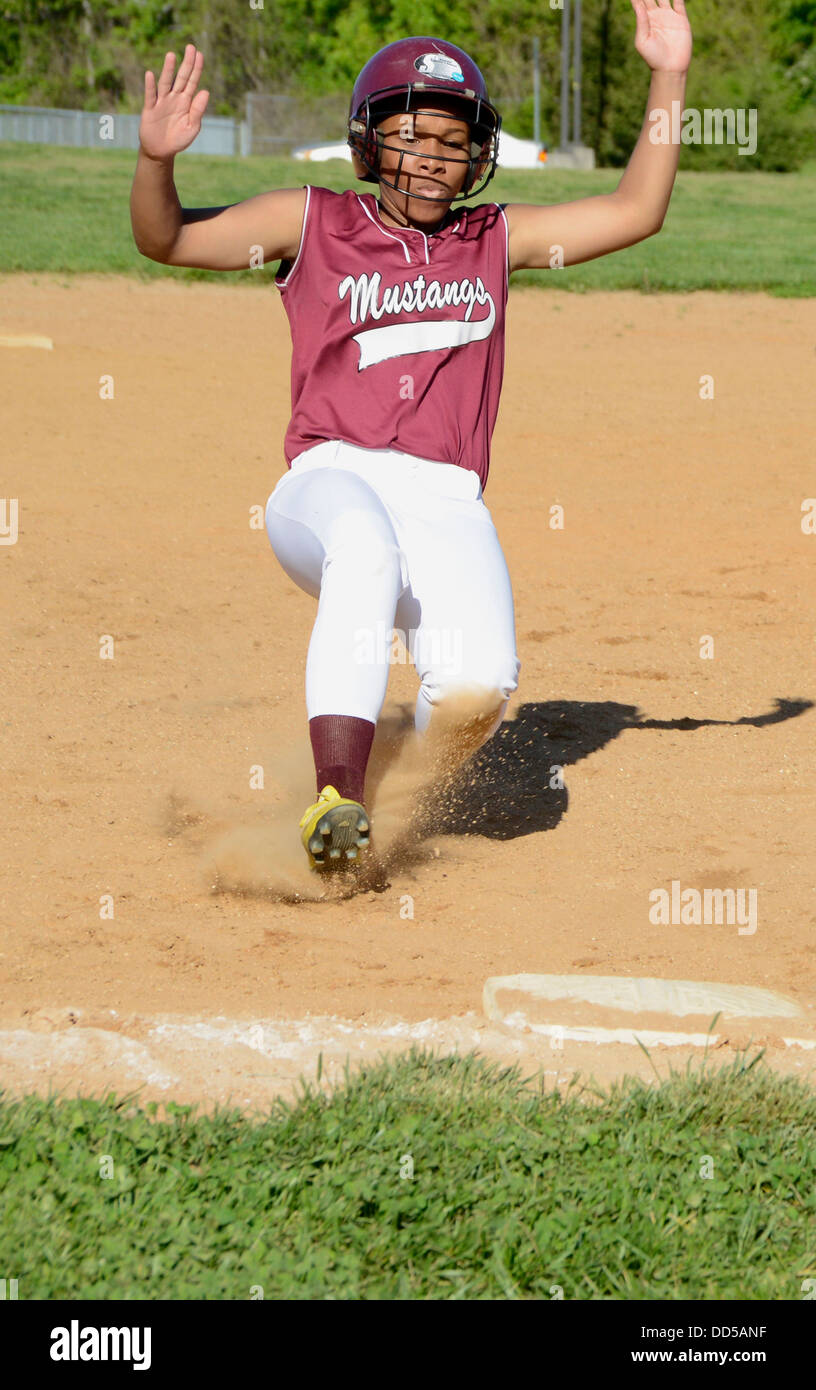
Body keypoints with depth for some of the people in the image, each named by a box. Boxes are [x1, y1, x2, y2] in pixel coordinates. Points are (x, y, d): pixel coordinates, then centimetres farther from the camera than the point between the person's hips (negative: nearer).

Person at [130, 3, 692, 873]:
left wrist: (669, 78, 10)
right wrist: (156, 159, -14)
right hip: (330, 483, -2)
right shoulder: (312, 222, 13)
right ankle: (338, 801, -45)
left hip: (447, 506, 2)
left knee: (476, 686, -26)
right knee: (365, 547, -41)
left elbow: (635, 212, 17)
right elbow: (165, 240, 7)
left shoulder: (496, 240, 21)